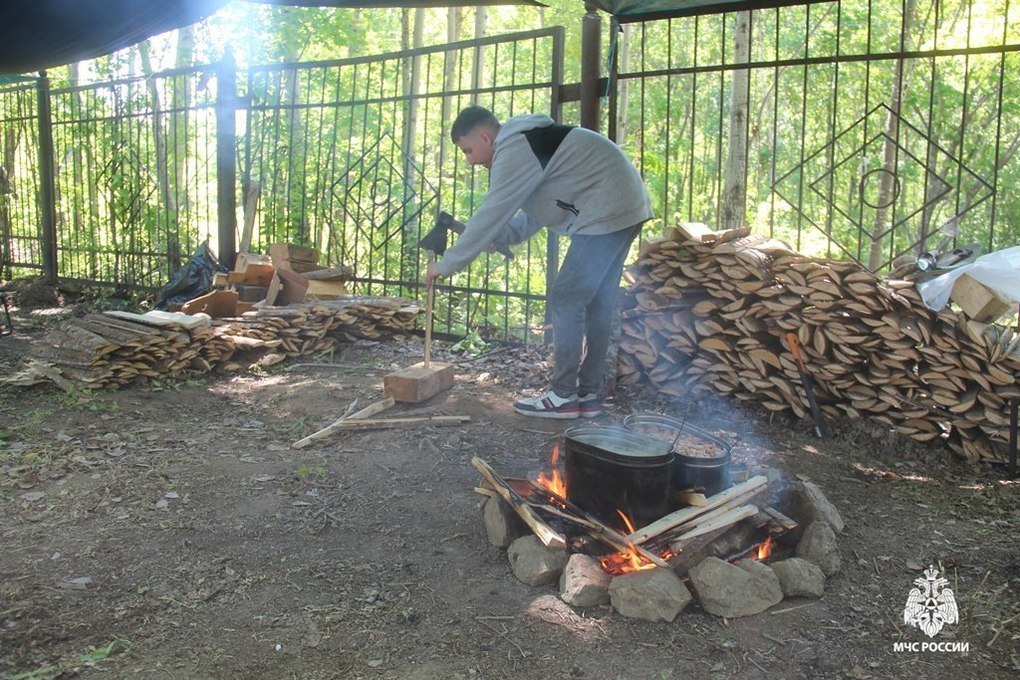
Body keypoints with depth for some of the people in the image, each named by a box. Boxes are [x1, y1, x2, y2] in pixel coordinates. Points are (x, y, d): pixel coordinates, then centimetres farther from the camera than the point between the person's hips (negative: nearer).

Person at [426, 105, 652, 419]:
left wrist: (446, 264, -8)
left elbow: (490, 214, -16)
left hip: (606, 213, -10)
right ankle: (588, 394, 19)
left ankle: (564, 396, 2)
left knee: (566, 301, -5)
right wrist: (493, 239, 7)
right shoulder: (526, 143, 19)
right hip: (623, 207, 10)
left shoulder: (512, 151, -14)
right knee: (595, 305, 12)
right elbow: (531, 216, 21)